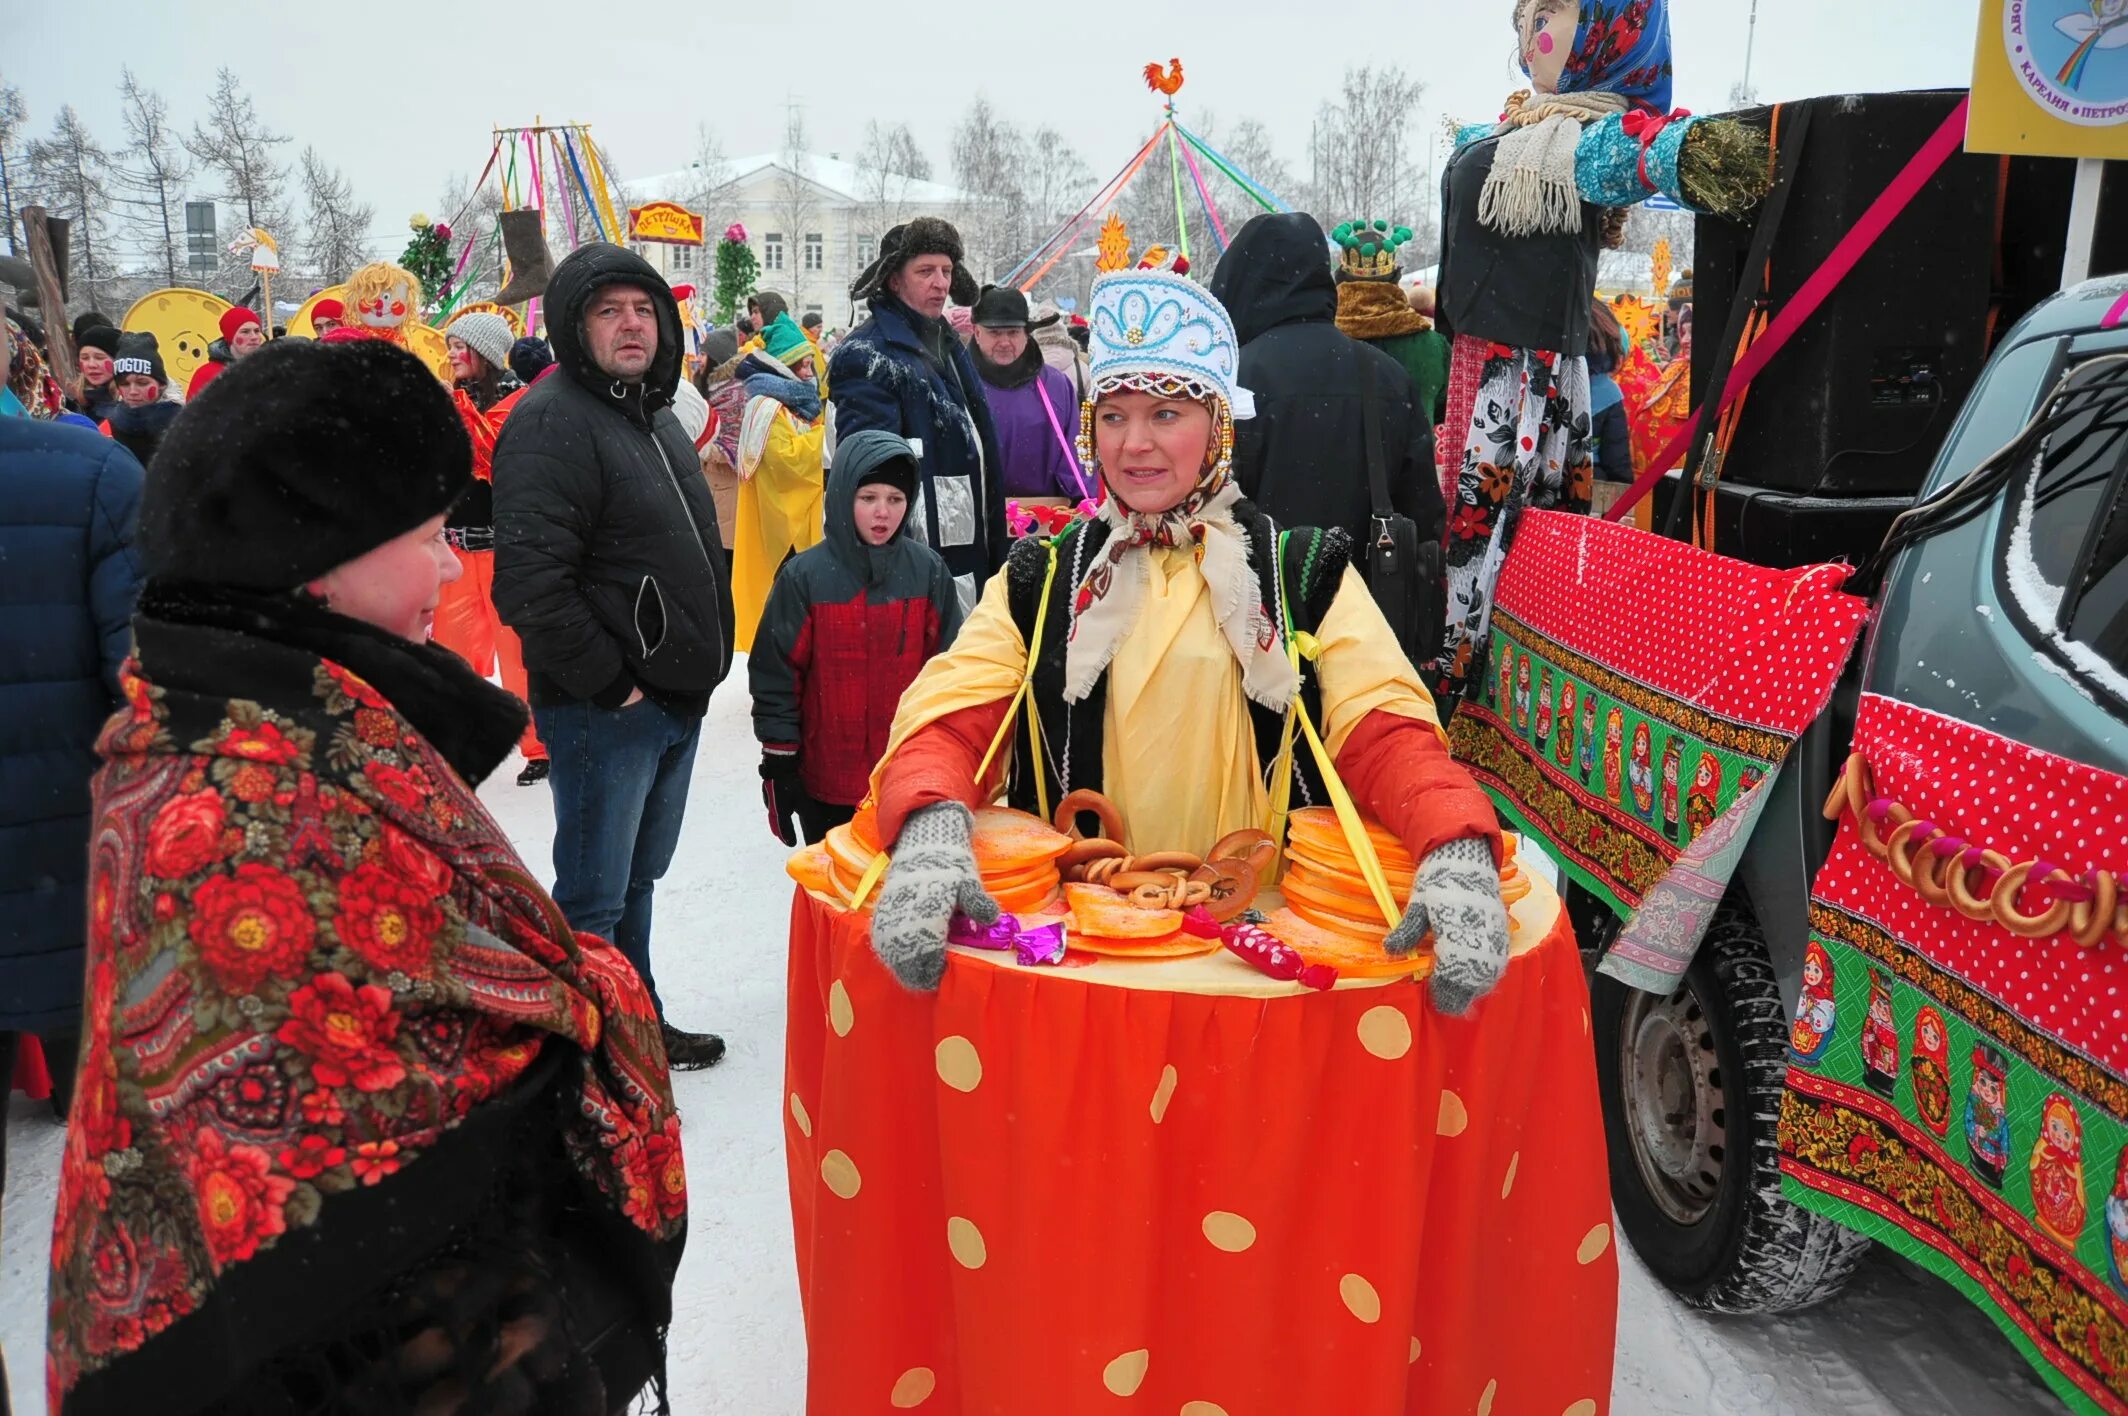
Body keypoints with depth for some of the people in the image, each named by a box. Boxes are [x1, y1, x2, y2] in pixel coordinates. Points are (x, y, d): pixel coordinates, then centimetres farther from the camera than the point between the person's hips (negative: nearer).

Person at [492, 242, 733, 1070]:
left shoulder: (655, 414, 14)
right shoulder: (553, 421, -16)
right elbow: (530, 582, -25)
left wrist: (701, 661, 15)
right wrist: (610, 681, -19)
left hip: (675, 699, 9)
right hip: (602, 710, -9)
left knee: (637, 879, 21)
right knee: (593, 896, 2)